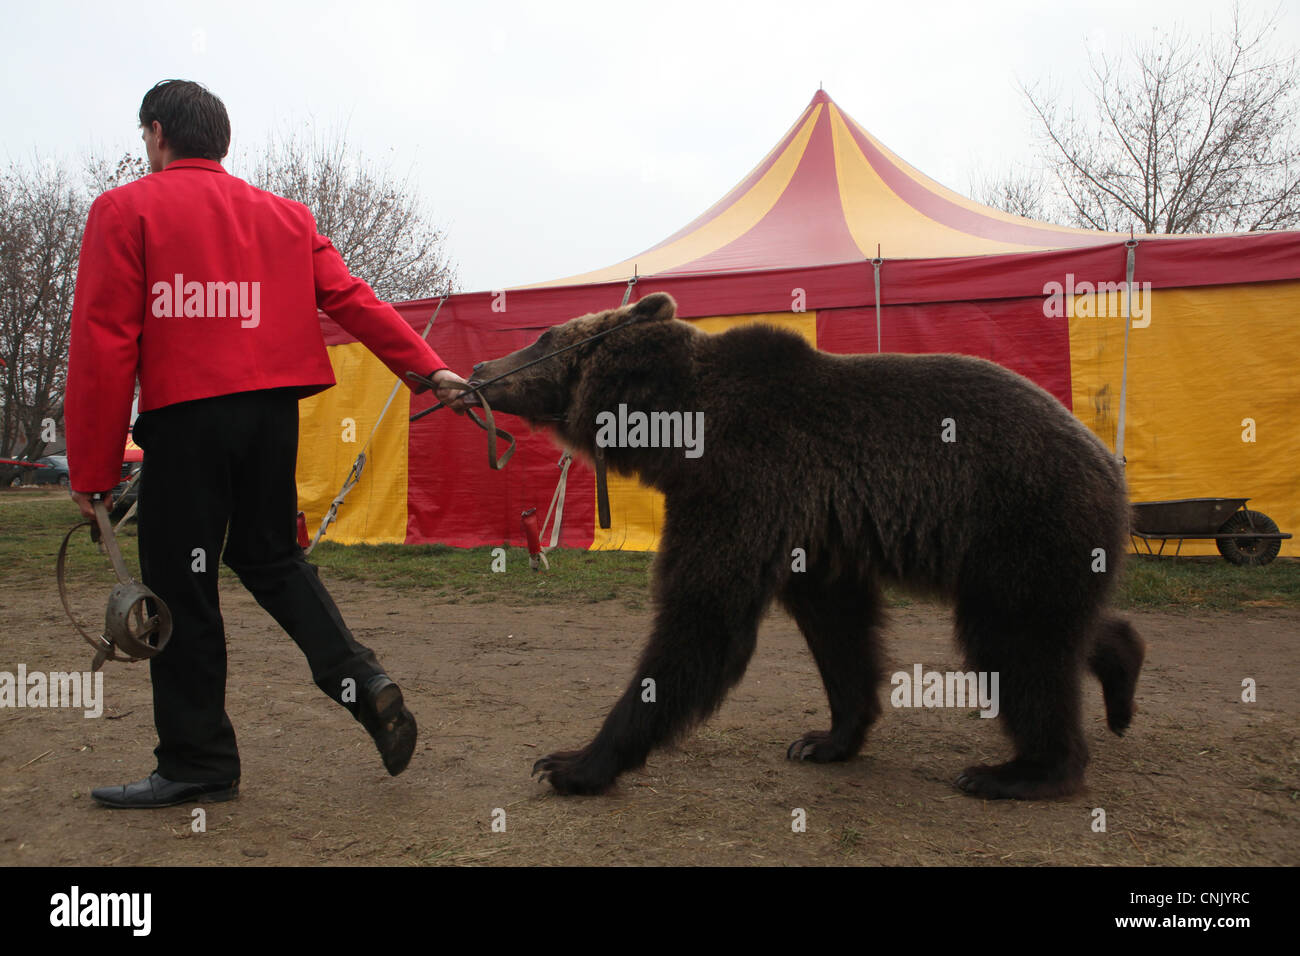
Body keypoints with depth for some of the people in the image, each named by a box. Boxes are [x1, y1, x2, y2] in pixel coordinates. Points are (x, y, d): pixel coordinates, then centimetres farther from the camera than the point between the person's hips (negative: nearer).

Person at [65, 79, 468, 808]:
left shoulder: (126, 210, 1)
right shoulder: (284, 215, 16)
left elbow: (104, 342, -5)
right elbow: (351, 299, 4)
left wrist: (93, 468, -4)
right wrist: (428, 367, 0)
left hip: (187, 414, -5)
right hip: (274, 408, 5)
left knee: (180, 583, 5)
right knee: (271, 555, 21)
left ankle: (198, 763, 14)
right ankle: (359, 679, 4)